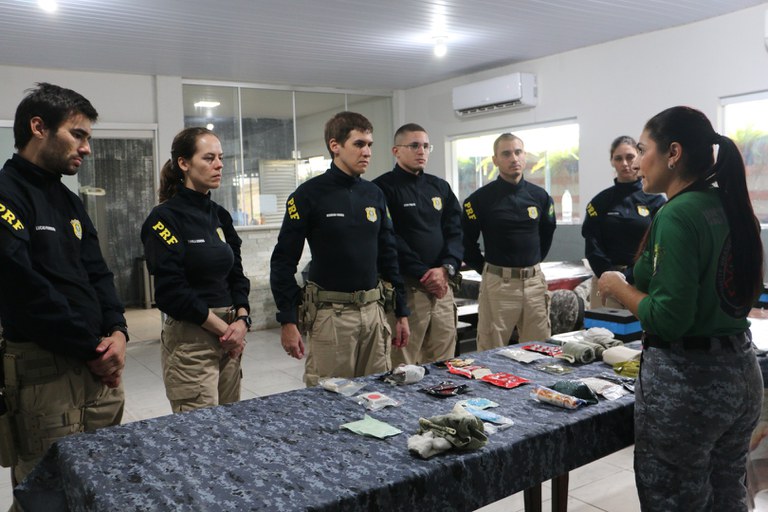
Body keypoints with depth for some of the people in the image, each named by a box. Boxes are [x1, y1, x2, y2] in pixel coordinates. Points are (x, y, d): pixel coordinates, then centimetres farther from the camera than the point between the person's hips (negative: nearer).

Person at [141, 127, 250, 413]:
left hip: (230, 338, 7)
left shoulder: (220, 216, 11)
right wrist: (223, 328, -12)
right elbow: (171, 290, -16)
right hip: (190, 340, -7)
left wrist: (242, 320, -4)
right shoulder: (165, 217, -10)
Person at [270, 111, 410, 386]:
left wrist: (401, 313, 12)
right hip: (330, 313, -5)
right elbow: (283, 261, -7)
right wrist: (288, 321, -10)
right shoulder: (309, 195, -7)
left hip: (373, 310, 5)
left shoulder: (374, 194, 9)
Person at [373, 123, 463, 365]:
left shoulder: (440, 187, 17)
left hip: (442, 286, 6)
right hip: (406, 288, -6)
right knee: (403, 366, -2)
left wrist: (446, 268, -7)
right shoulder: (383, 188, -3)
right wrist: (424, 274, -13)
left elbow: (456, 231, 10)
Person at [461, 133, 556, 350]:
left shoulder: (540, 196, 7)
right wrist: (486, 269, 2)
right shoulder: (481, 198, -6)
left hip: (534, 281, 4)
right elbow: (466, 241, 0)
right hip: (498, 283, -4)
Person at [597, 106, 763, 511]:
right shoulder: (732, 207, 7)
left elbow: (669, 320, -24)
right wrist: (643, 281, 17)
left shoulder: (677, 215, -19)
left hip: (685, 379, -9)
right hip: (740, 370, 9)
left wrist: (618, 287, -9)